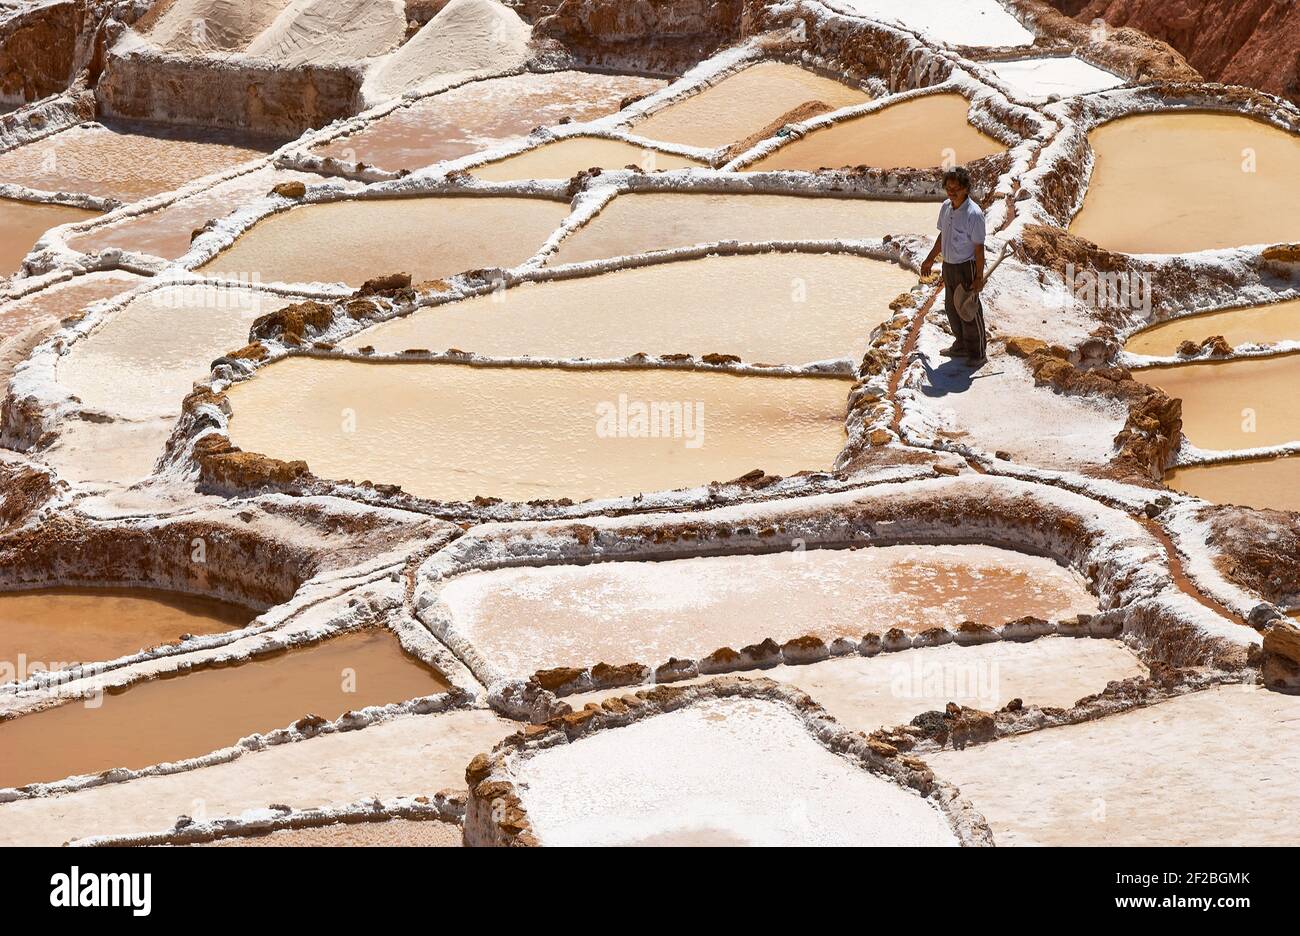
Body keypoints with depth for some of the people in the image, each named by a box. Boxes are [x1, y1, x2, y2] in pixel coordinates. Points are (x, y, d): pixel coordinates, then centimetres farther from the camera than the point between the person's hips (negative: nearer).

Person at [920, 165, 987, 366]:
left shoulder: (974, 214, -21)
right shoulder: (946, 207, 2)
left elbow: (979, 248, -18)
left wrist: (979, 277, -18)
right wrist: (930, 260, 22)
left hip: (966, 267, -8)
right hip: (948, 265, 8)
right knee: (952, 308, 18)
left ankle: (977, 353, 13)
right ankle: (961, 345, 33)